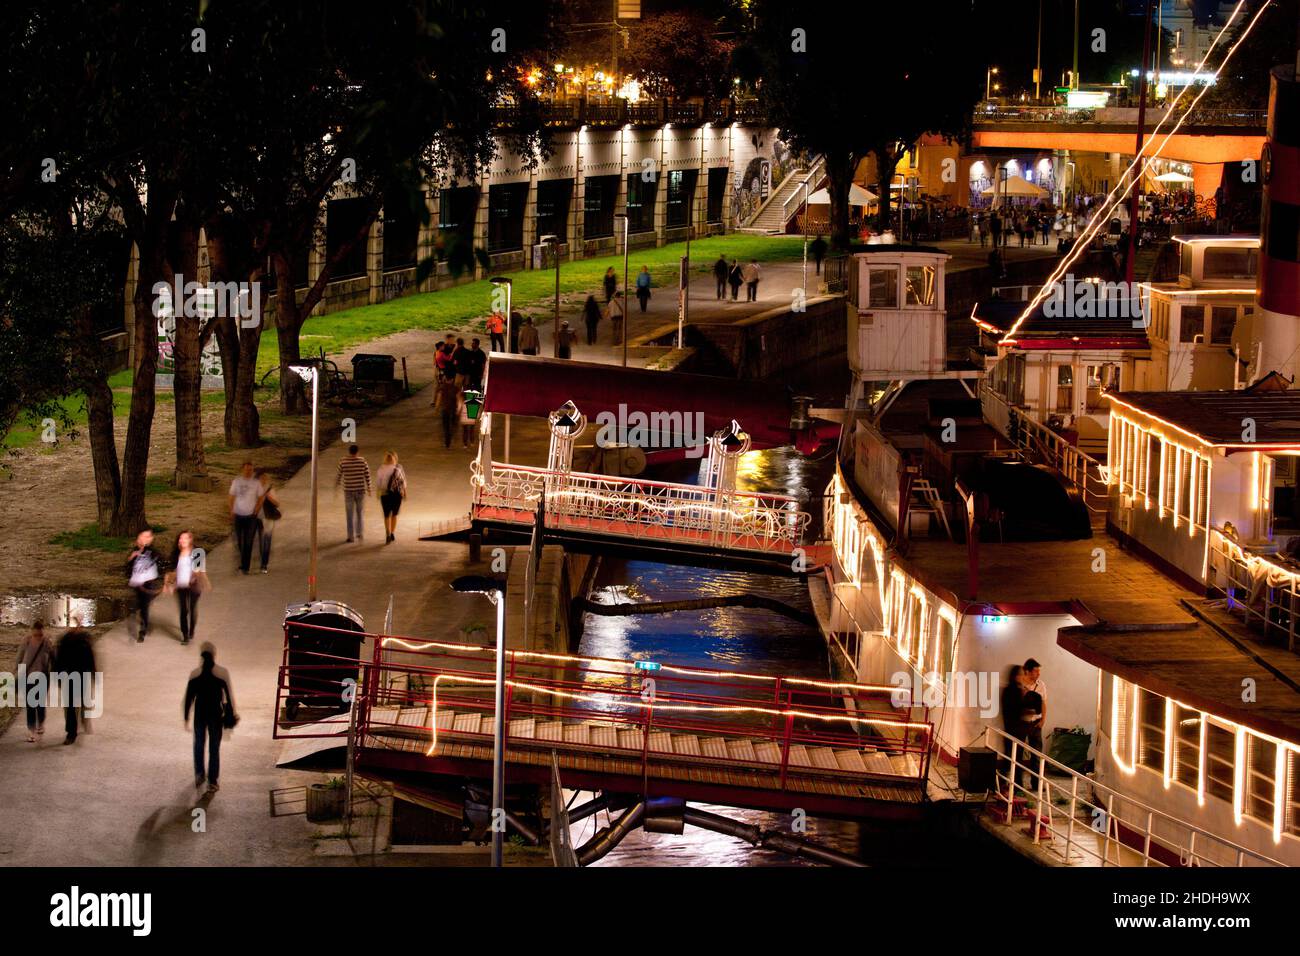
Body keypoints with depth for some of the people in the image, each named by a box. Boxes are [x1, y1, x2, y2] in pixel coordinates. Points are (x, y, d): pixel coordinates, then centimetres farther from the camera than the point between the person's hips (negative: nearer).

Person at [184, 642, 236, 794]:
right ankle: (212, 782, 9)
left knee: (199, 744, 23)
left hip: (200, 713, 1)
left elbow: (188, 697, -2)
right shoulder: (222, 673, -10)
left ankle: (199, 774, 19)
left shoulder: (194, 674, -6)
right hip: (216, 713, -1)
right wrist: (232, 713, 6)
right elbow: (229, 695, -6)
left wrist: (186, 718, 6)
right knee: (214, 747, 8)